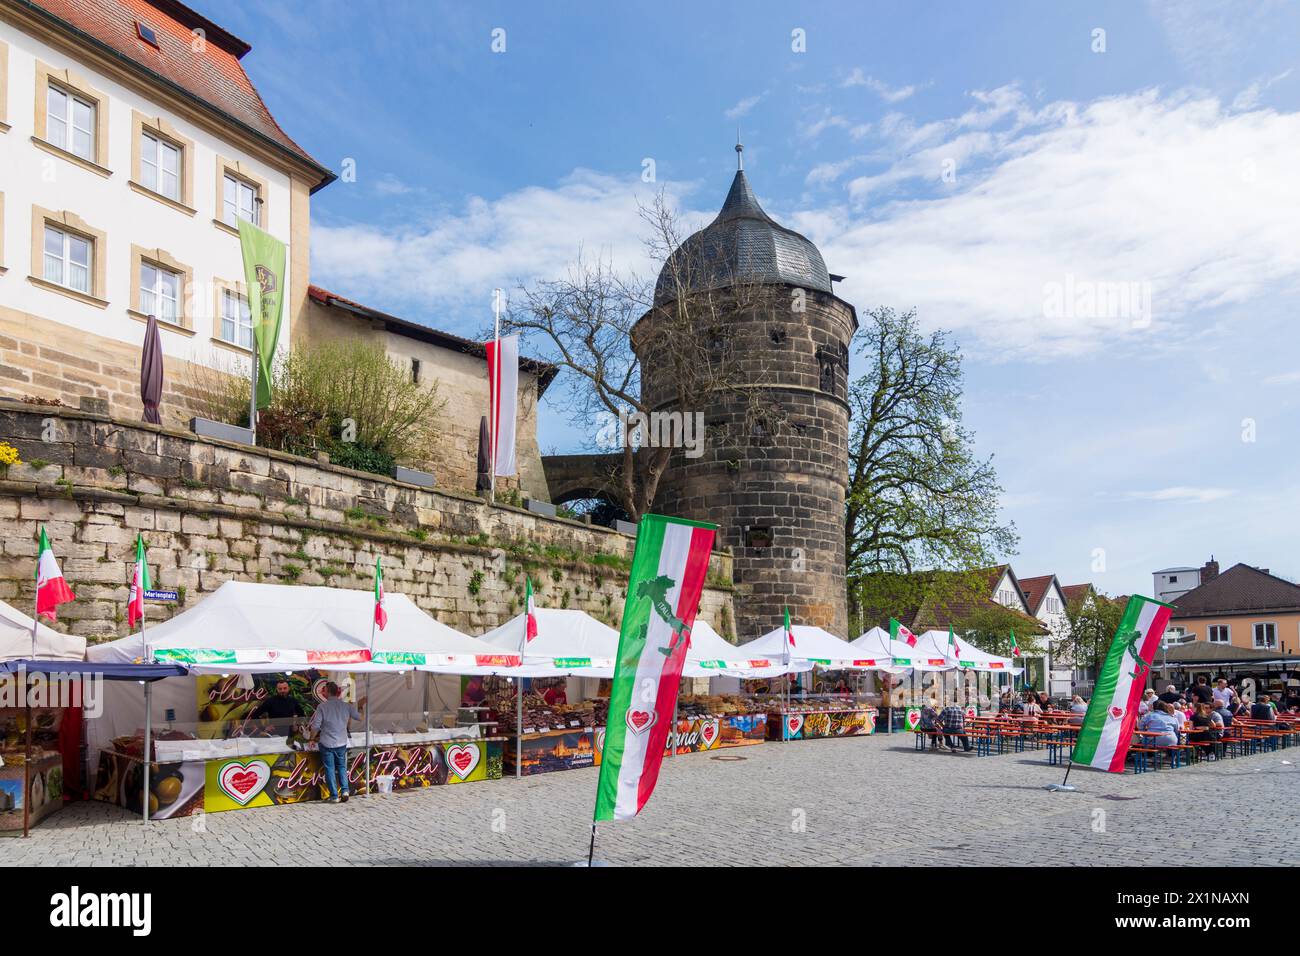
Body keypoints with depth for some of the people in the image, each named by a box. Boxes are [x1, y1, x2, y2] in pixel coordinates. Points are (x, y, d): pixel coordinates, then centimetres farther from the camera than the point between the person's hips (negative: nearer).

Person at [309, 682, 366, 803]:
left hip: (327, 743, -3)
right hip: (342, 743, 3)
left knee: (330, 769, 6)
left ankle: (334, 796, 4)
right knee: (342, 767, 17)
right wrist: (362, 706, 30)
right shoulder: (346, 705, -2)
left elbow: (315, 726, -11)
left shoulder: (322, 706, -11)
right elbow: (359, 716, 11)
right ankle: (344, 790, 0)